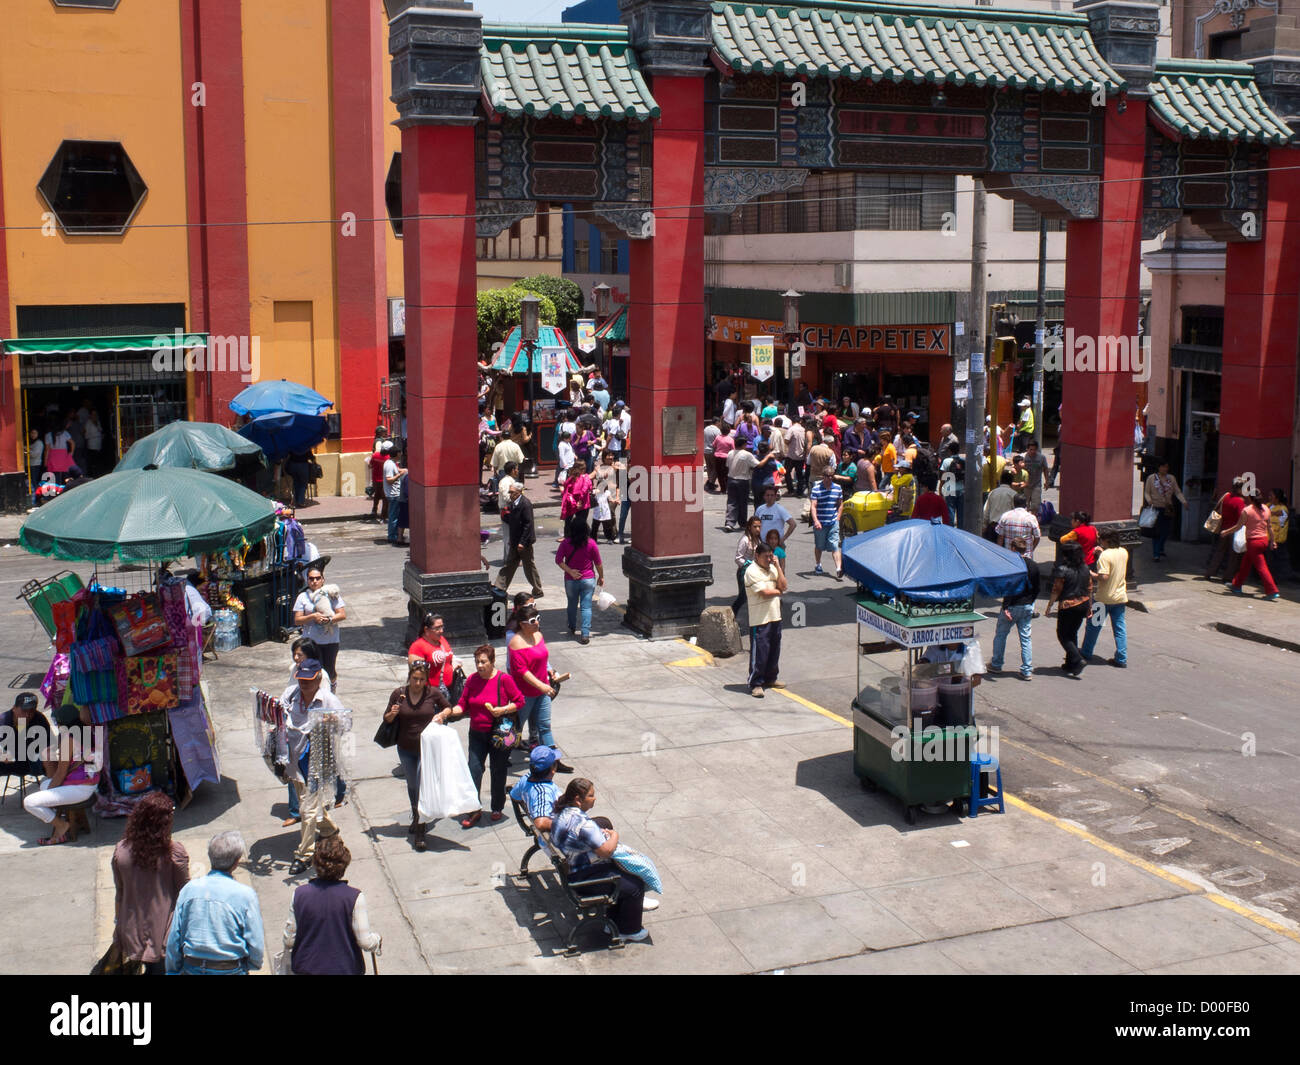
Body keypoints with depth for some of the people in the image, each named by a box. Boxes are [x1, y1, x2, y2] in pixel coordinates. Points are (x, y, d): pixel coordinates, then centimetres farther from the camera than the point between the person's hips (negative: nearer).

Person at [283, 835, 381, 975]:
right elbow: (365, 942, -16)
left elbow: (289, 940, -4)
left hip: (305, 968, 3)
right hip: (344, 969, -3)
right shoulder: (355, 898, -20)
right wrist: (378, 940, 6)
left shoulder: (299, 894, -13)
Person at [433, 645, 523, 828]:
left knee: (498, 772, 9)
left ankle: (497, 809, 28)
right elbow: (463, 705, 2)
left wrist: (503, 710, -21)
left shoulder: (503, 679, -13)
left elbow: (520, 701, -6)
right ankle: (474, 811, 10)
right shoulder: (472, 680, 0)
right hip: (477, 734, 3)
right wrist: (446, 713, -13)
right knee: (474, 770, -2)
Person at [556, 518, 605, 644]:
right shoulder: (591, 543, -10)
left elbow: (558, 560, -12)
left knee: (572, 604, 20)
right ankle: (585, 634, -7)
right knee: (586, 606, 0)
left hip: (570, 580, 1)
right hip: (588, 580, -1)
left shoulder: (565, 543, -9)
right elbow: (598, 563, -4)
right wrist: (601, 577, 9)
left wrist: (570, 571, -11)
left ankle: (572, 629, 36)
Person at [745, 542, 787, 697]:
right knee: (759, 651, -5)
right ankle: (755, 684, 2)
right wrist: (778, 591, 0)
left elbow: (783, 586, 2)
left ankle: (770, 678, 29)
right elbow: (764, 592, -19)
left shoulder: (772, 568, 12)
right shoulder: (752, 571, -12)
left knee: (774, 650, 15)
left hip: (775, 616, 8)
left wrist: (777, 566, -3)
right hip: (759, 619, -8)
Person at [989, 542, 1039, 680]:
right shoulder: (1034, 565, 4)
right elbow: (1036, 588, 10)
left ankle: (996, 665, 22)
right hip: (1028, 607, 5)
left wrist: (1005, 608, -19)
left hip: (1012, 606, -5)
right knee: (1026, 638, 7)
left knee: (1000, 634, 13)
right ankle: (1027, 671, 6)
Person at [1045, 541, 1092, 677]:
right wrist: (1089, 607, 18)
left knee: (1063, 635, 6)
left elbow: (1056, 591, -13)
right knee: (1072, 634, 19)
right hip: (1083, 604, 7)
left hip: (1068, 606, -7)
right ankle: (1071, 664, 22)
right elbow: (1090, 588, 9)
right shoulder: (1085, 568, 3)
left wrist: (1049, 607, -5)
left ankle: (1078, 660, -10)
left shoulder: (1062, 570, -15)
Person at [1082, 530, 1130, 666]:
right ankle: (1121, 659, 4)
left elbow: (1103, 577, -26)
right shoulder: (1124, 552, 3)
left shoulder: (1105, 556, -19)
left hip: (1104, 598, -6)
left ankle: (1086, 652, 26)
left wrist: (1090, 574, -11)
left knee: (1093, 625, 12)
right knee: (1120, 628, 7)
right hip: (1120, 596, 6)